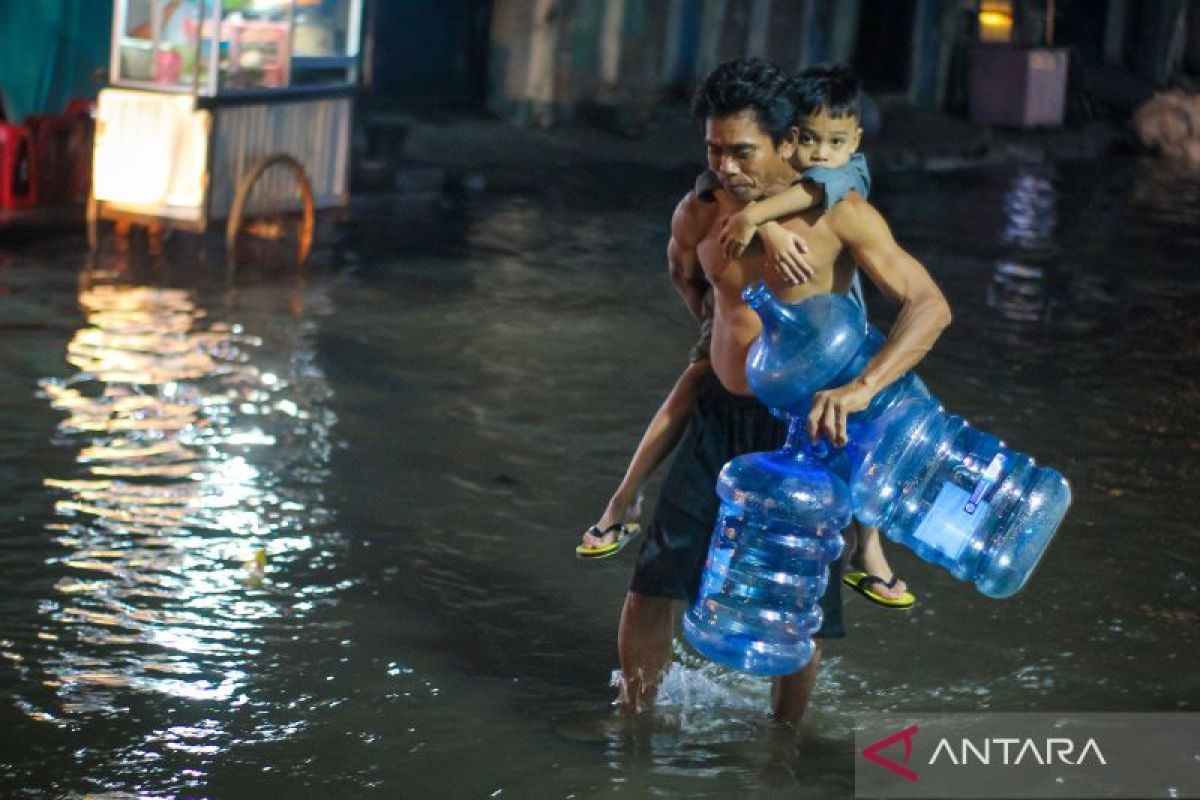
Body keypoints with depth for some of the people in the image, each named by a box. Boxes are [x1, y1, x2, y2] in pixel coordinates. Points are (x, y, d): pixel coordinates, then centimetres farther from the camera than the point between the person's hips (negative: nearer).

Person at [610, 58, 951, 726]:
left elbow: (930, 306, -24)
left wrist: (862, 388, -36)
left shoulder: (838, 217, -17)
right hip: (721, 414, 4)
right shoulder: (698, 216, -3)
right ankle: (633, 720, 20)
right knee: (653, 580, 1)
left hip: (803, 424, -4)